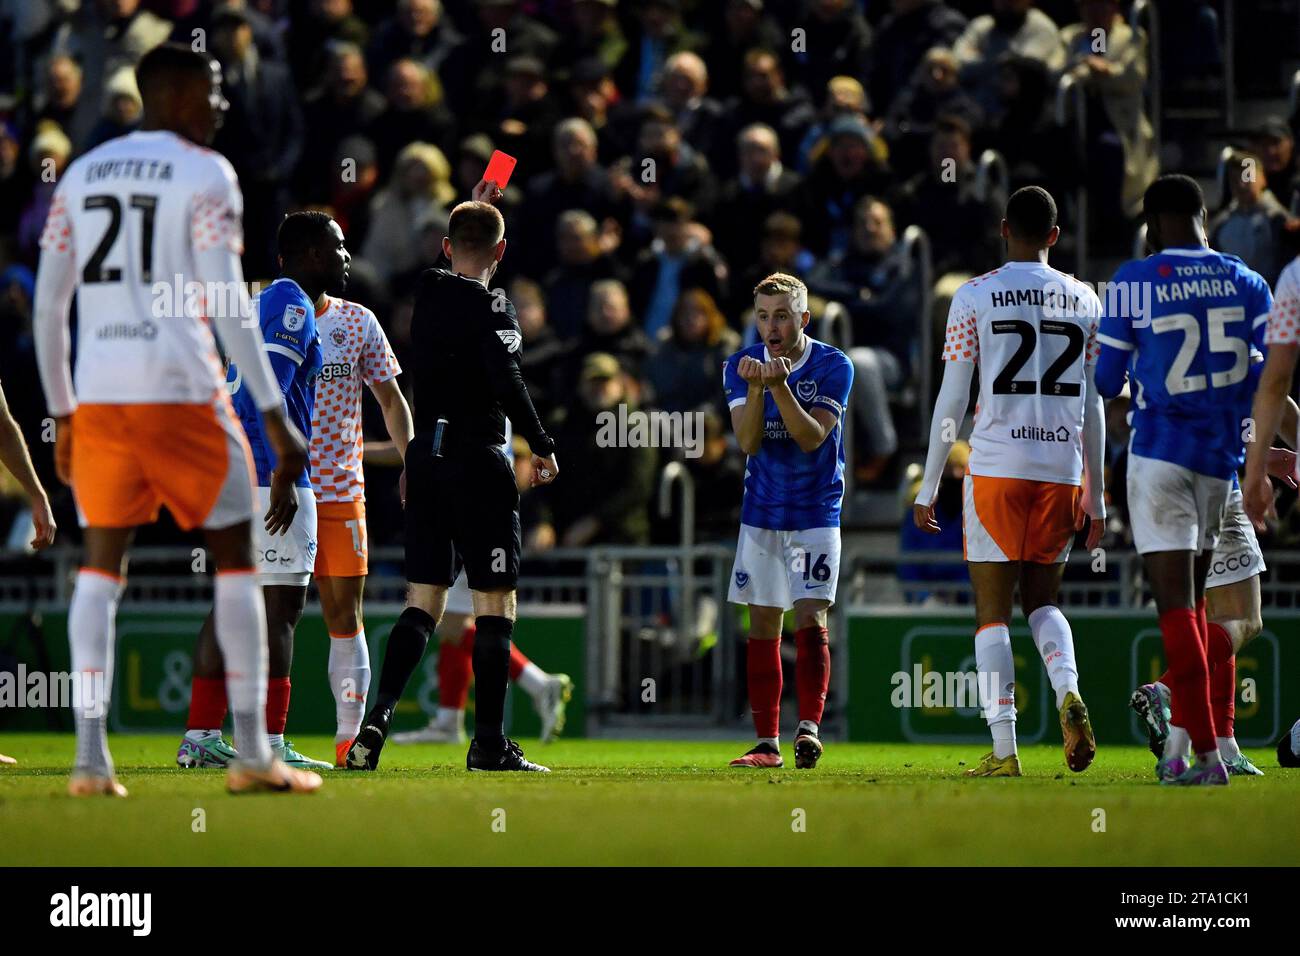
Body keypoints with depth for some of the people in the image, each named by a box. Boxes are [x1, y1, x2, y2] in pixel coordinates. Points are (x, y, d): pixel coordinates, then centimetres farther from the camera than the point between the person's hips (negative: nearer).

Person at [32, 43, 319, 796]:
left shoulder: (82, 175, 13)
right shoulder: (205, 175, -3)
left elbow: (48, 304, 13)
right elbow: (228, 302, -11)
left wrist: (62, 414, 21)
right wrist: (274, 416, -10)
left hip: (100, 395, 5)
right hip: (182, 392, -5)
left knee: (101, 567, 9)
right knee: (236, 558, 6)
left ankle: (91, 755, -3)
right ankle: (253, 753, 4)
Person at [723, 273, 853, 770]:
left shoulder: (833, 367, -10)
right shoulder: (742, 366, -2)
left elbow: (812, 438, -20)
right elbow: (748, 441, -12)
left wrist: (780, 386, -31)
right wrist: (754, 388, -27)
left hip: (816, 513, -3)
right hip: (762, 510, 3)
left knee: (810, 618, -14)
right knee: (763, 624, 5)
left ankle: (809, 725, -20)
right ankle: (767, 742, 9)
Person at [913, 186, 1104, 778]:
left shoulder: (976, 296, -2)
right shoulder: (1084, 302, 8)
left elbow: (951, 400, -2)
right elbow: (1092, 406, 11)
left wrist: (928, 488, 4)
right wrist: (1096, 497, 17)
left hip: (996, 467, -3)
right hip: (1062, 469, 3)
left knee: (992, 612, 2)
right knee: (1042, 600, 17)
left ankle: (1003, 750, -4)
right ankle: (1068, 692, -11)